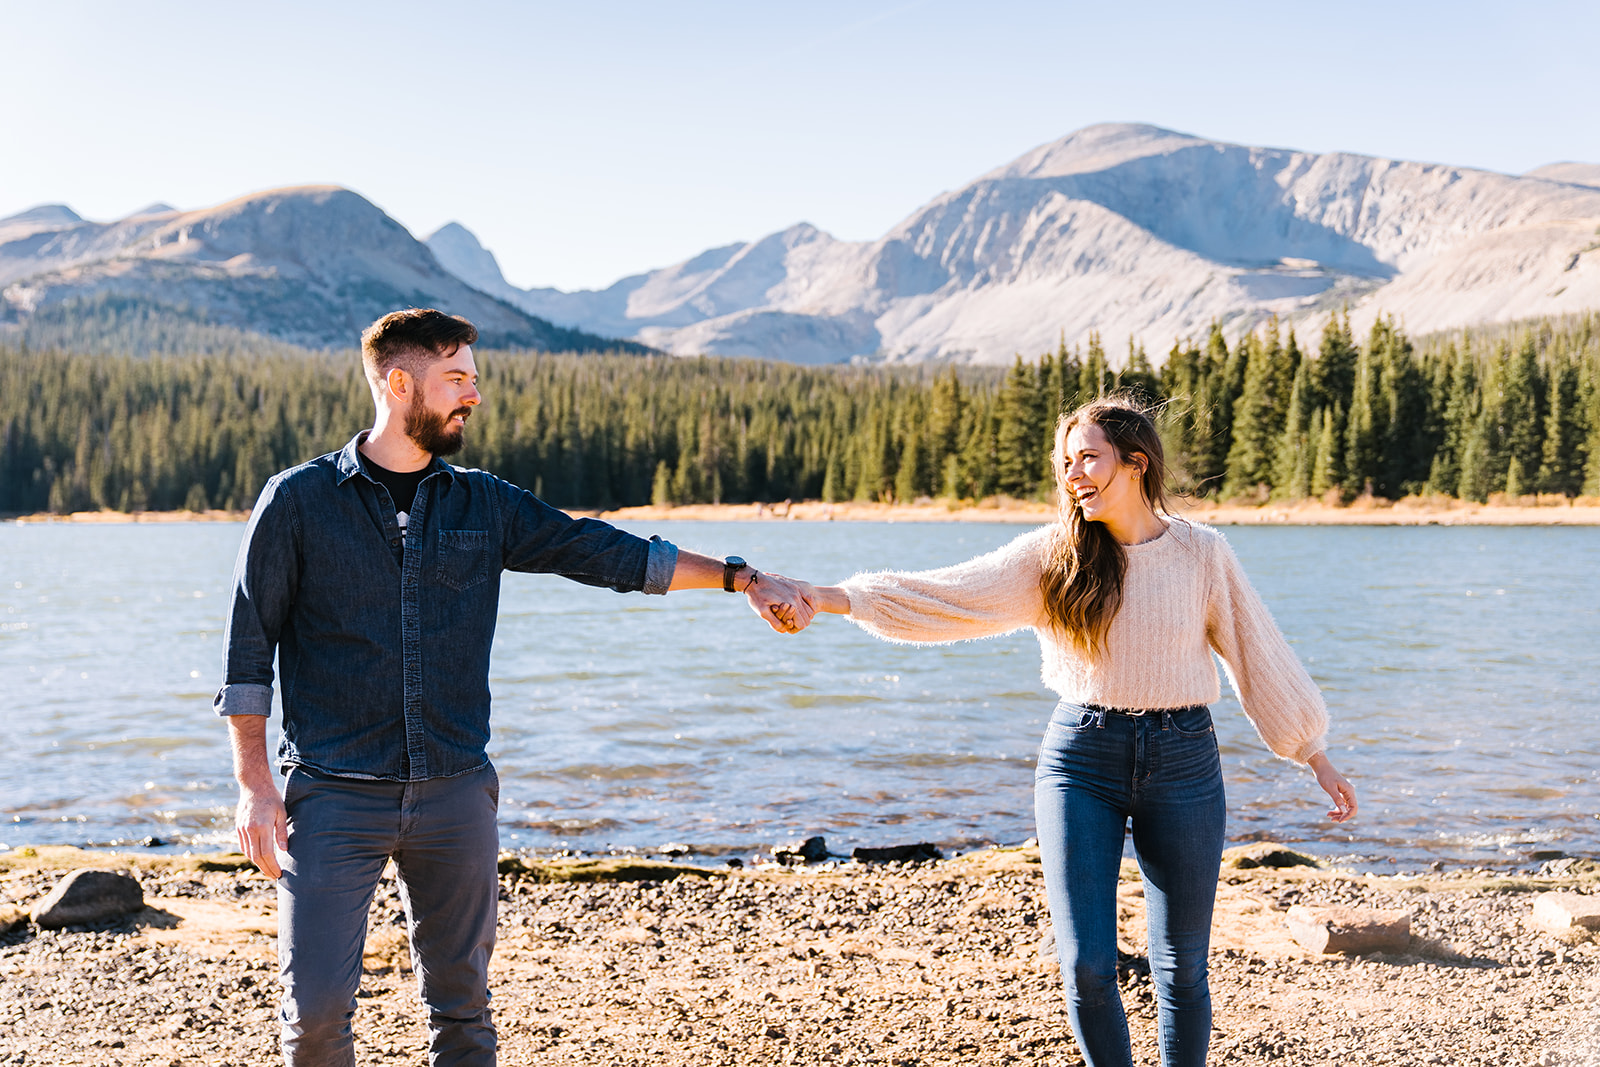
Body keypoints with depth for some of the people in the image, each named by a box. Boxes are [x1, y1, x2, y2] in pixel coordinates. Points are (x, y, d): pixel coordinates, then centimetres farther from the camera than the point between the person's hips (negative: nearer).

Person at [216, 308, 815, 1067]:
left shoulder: (483, 507, 9)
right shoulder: (298, 501, 0)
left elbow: (601, 551, 8)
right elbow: (249, 647, 1)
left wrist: (741, 577, 3)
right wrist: (254, 784, -4)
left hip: (455, 793, 3)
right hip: (334, 796, -3)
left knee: (460, 1002, 8)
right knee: (316, 1003, -7)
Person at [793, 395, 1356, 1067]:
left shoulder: (1202, 553, 0)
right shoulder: (1050, 555, -1)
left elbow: (1259, 657, 8)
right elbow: (951, 596, -11)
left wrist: (1316, 757, 12)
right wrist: (830, 598, -23)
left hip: (1182, 759, 0)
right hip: (1080, 758, 0)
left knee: (1182, 968, 6)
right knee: (1086, 965, -3)